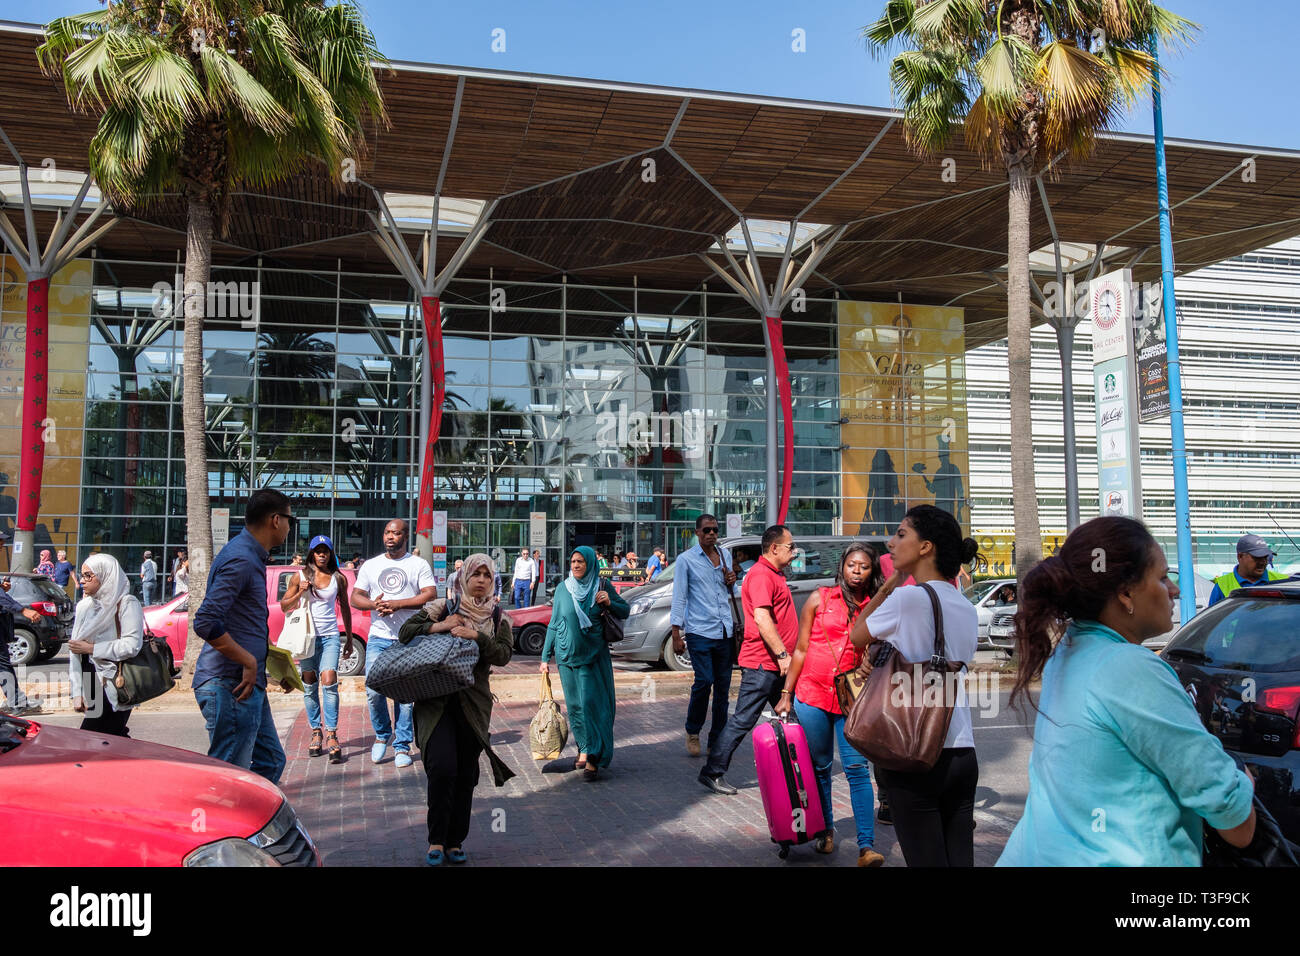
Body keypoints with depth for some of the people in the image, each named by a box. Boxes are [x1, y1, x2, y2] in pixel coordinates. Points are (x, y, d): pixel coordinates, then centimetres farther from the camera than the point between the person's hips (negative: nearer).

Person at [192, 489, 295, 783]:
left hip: (248, 684, 11)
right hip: (231, 685, -10)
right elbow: (205, 622, -26)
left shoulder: (251, 556, 16)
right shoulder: (240, 560, -17)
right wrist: (249, 661, -20)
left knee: (270, 762, 17)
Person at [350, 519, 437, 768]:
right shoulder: (371, 565, 15)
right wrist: (374, 604, -10)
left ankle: (402, 747, 9)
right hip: (378, 637, 2)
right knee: (374, 690, -6)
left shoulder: (418, 564, 5)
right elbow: (355, 597, 11)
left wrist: (397, 604, -15)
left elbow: (431, 595, -6)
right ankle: (382, 735, 19)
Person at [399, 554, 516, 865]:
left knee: (466, 774, 7)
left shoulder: (498, 618, 7)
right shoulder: (444, 608, 2)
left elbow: (504, 655, -6)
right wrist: (436, 626, -16)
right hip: (436, 698, -2)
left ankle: (456, 841, 21)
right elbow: (405, 632, -1)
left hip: (474, 702, 2)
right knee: (442, 767, -14)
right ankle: (436, 840, 2)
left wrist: (476, 636, -19)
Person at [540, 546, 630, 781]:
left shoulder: (603, 586, -1)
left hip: (594, 655, -2)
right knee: (575, 704, 7)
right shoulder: (563, 589, 3)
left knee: (592, 702, -7)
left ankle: (593, 758, -4)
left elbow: (625, 612, 6)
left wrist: (609, 603, -14)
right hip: (567, 655, 2)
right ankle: (584, 748, 22)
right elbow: (554, 625, 9)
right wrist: (545, 656, 7)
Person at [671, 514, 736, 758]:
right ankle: (692, 732, 9)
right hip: (699, 631, -5)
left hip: (725, 631, 5)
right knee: (704, 681, -13)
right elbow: (679, 598, -2)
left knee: (723, 687, 5)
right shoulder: (686, 560, -1)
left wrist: (731, 582, 3)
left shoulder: (725, 555, 14)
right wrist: (676, 634, -7)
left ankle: (717, 741, 15)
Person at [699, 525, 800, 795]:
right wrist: (782, 654, -25)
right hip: (762, 663, -10)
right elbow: (762, 618, -25)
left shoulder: (776, 574, 18)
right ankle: (712, 772, 1)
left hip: (776, 664, 10)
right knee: (743, 720, -6)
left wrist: (785, 655, 23)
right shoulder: (761, 575, -15)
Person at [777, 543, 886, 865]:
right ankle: (826, 830, 29)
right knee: (819, 767, 11)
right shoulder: (820, 599, 1)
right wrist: (786, 695, 3)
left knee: (857, 768, -8)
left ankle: (866, 846, -6)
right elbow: (800, 650, 4)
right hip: (812, 693, 0)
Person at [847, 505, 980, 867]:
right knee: (960, 858, 9)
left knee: (926, 858, -1)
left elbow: (856, 635, 3)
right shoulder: (968, 609, 10)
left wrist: (892, 581, 6)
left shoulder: (908, 597, -12)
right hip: (962, 753, 7)